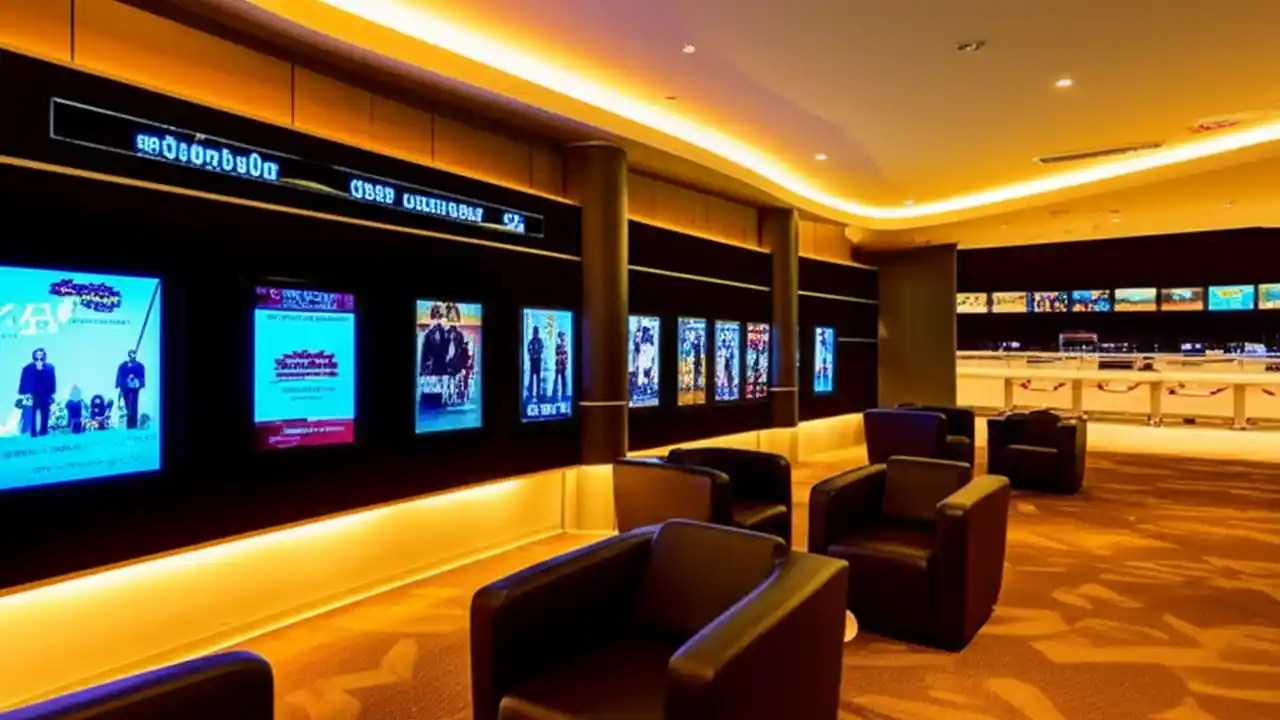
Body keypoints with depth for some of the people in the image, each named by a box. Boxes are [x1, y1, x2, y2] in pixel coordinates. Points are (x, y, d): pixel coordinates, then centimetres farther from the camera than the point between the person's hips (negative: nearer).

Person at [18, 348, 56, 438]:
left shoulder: (49, 367, 9)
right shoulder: (29, 367, 6)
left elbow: (52, 380, 6)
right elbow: (25, 381, 1)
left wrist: (52, 393, -1)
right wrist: (26, 393, -8)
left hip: (45, 393, 1)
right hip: (33, 393, -1)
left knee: (44, 413, 2)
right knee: (33, 413, -4)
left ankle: (43, 431, 8)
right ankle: (34, 432, -3)